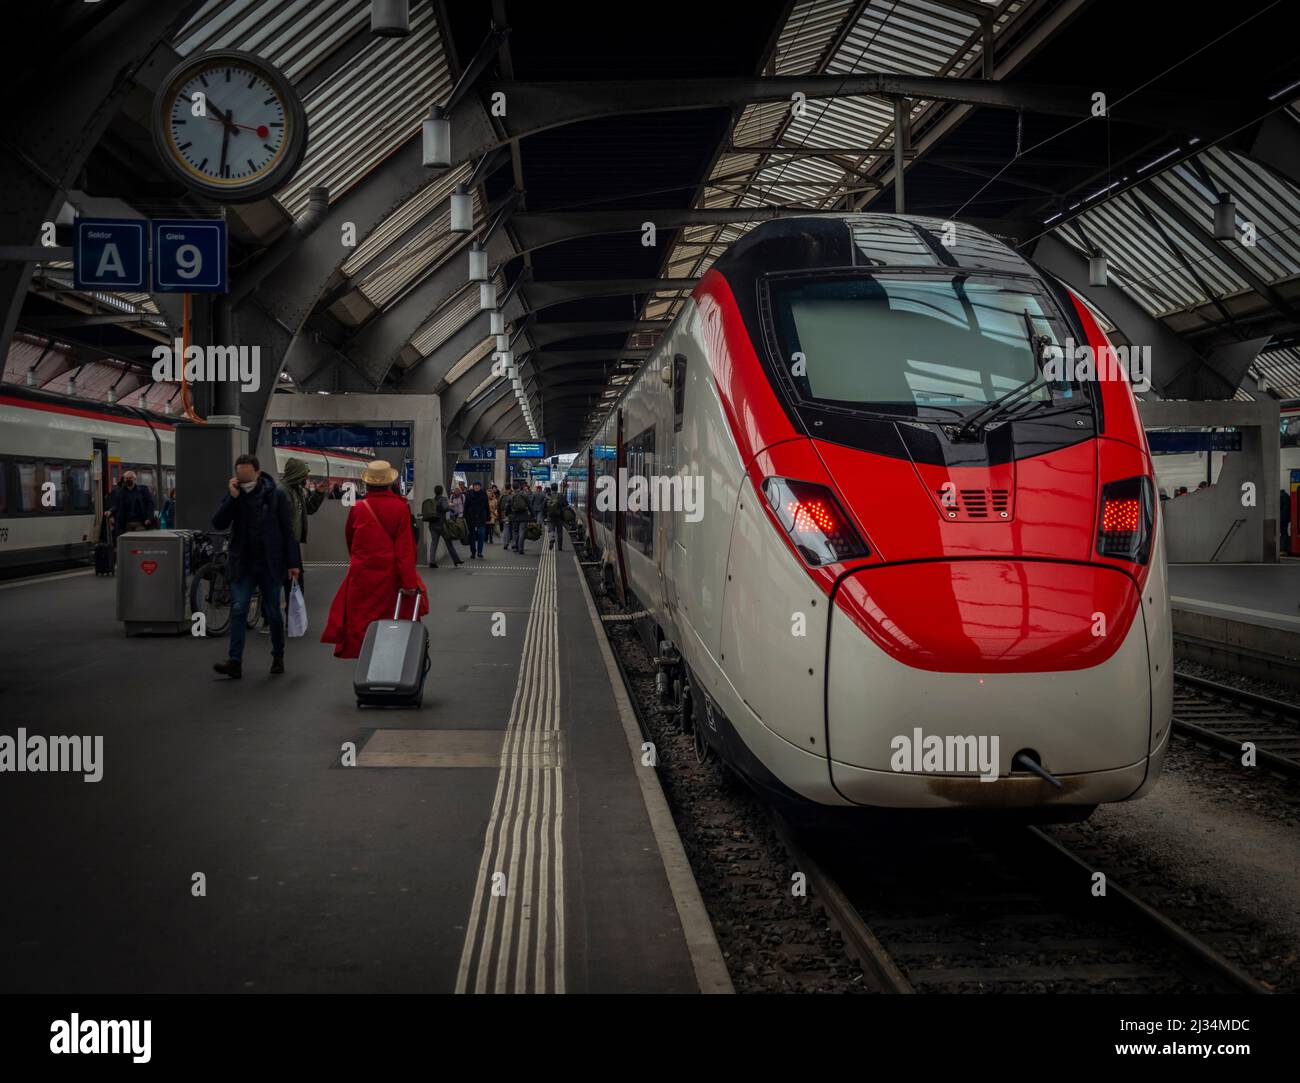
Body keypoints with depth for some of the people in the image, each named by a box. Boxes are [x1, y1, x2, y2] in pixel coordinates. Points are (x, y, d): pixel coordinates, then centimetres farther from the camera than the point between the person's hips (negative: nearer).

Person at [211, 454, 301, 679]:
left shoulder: (275, 496, -2)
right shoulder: (234, 496, 4)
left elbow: (287, 531, 0)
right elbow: (218, 524, -5)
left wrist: (293, 562, -4)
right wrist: (232, 498, -15)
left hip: (270, 564, -2)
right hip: (242, 564, 2)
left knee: (273, 612, 6)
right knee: (238, 610, -7)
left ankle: (278, 657, 21)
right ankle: (235, 661, -9)